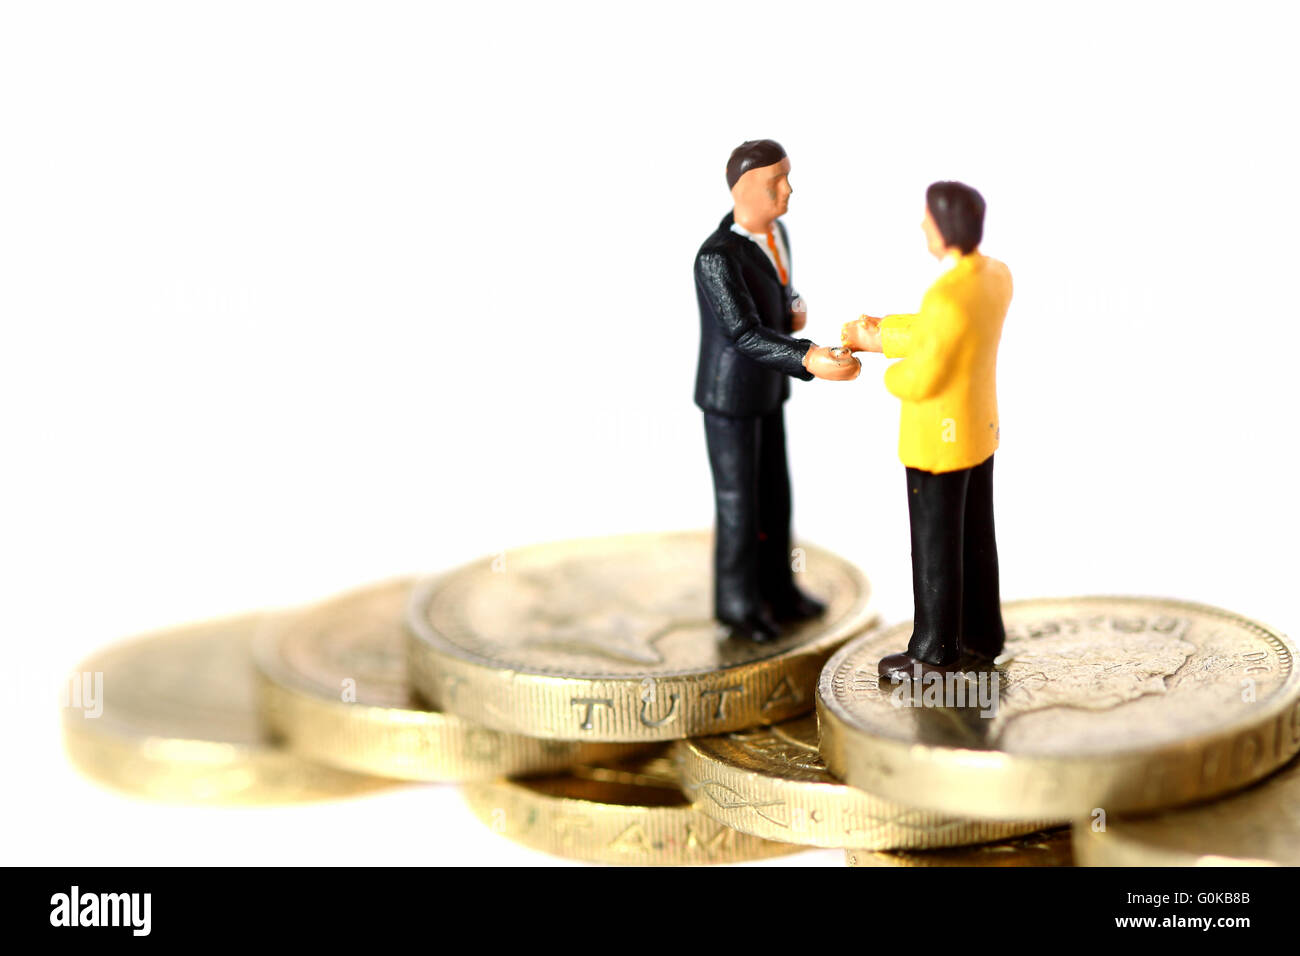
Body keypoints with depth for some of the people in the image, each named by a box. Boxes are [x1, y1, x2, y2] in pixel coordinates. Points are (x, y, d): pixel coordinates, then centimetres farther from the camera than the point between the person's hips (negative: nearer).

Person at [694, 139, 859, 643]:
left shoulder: (774, 232, -3)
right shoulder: (717, 256, -32)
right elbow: (744, 335, -37)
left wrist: (796, 308, -8)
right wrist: (810, 361, -49)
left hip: (763, 387, 8)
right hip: (728, 395, -8)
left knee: (774, 492, 18)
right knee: (739, 503, 6)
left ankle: (775, 589, 36)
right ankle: (738, 605, 25)